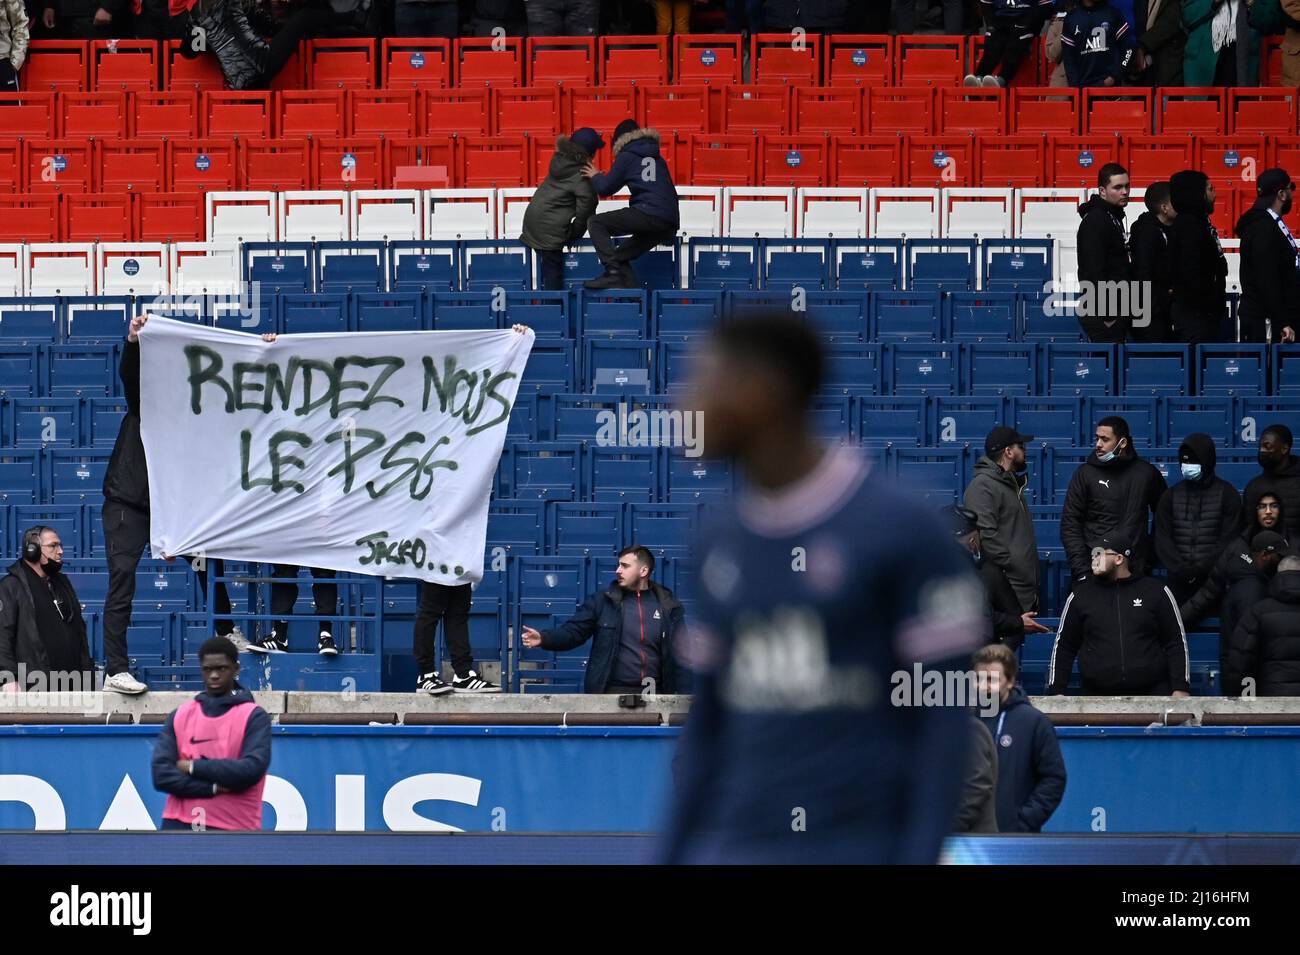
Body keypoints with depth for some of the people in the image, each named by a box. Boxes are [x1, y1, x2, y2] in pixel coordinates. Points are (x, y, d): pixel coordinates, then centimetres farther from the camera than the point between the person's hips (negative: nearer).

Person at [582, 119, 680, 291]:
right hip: (670, 222, 7)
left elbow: (605, 188, 7)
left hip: (649, 214, -7)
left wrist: (596, 176, 29)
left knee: (596, 223, 1)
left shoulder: (626, 157, 6)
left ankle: (613, 272, -13)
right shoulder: (657, 158, 26)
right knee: (622, 255, 20)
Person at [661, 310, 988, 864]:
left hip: (856, 863, -5)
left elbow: (945, 715, -8)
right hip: (736, 857, 5)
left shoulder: (901, 528, -10)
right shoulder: (721, 541, 9)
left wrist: (918, 870, -14)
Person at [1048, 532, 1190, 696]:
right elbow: (1063, 647, 12)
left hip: (1152, 694, -1)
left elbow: (1177, 643, 6)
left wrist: (1181, 688, -2)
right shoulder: (1081, 595, 9)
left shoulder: (1155, 591, 6)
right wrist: (1056, 693, 5)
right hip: (1097, 696, 1)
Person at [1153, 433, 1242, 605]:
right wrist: (1180, 569, -10)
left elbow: (1228, 540, -3)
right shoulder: (1171, 496, 12)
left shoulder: (1227, 494, 3)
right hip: (1179, 581, 3)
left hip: (1213, 578, -3)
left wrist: (1203, 569, -13)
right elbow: (1162, 539, 5)